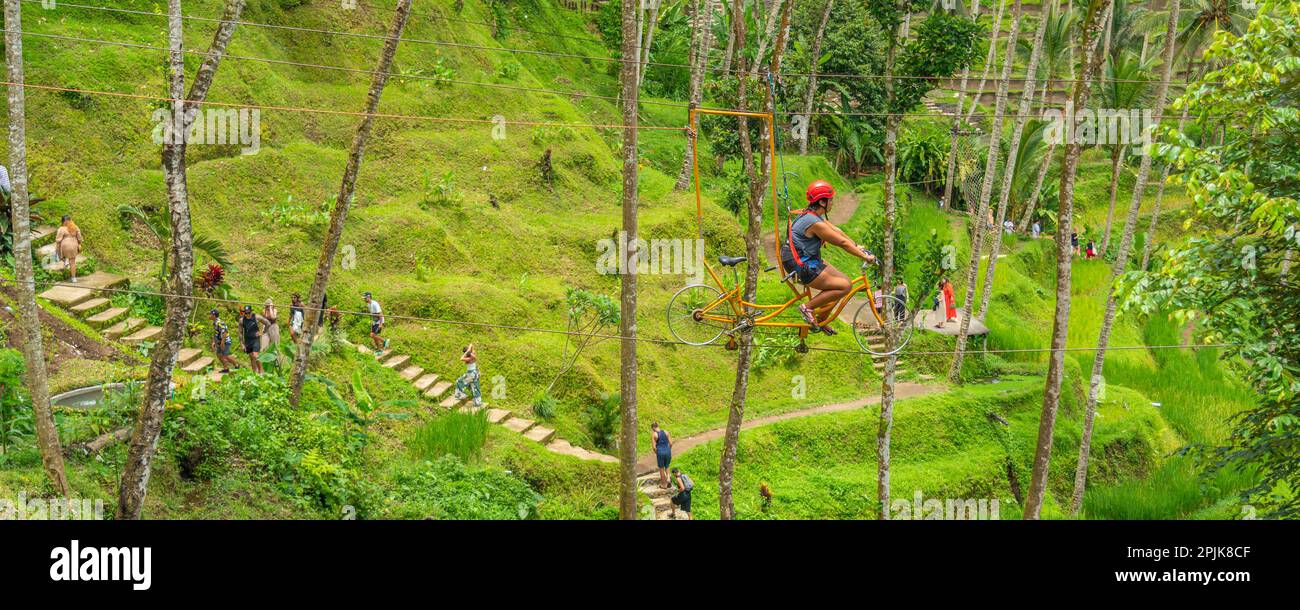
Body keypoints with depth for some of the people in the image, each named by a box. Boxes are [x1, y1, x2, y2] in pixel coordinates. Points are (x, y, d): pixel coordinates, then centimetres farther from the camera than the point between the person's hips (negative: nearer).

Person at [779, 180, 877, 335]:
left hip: (808, 260, 11)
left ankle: (821, 322, 21)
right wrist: (865, 257, -11)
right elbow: (842, 242, -19)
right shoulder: (815, 223, -24)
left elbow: (837, 231, 14)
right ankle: (808, 307, -5)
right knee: (844, 286, -14)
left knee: (843, 281, 13)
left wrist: (857, 246, 13)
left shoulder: (814, 215, 8)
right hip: (801, 267, -11)